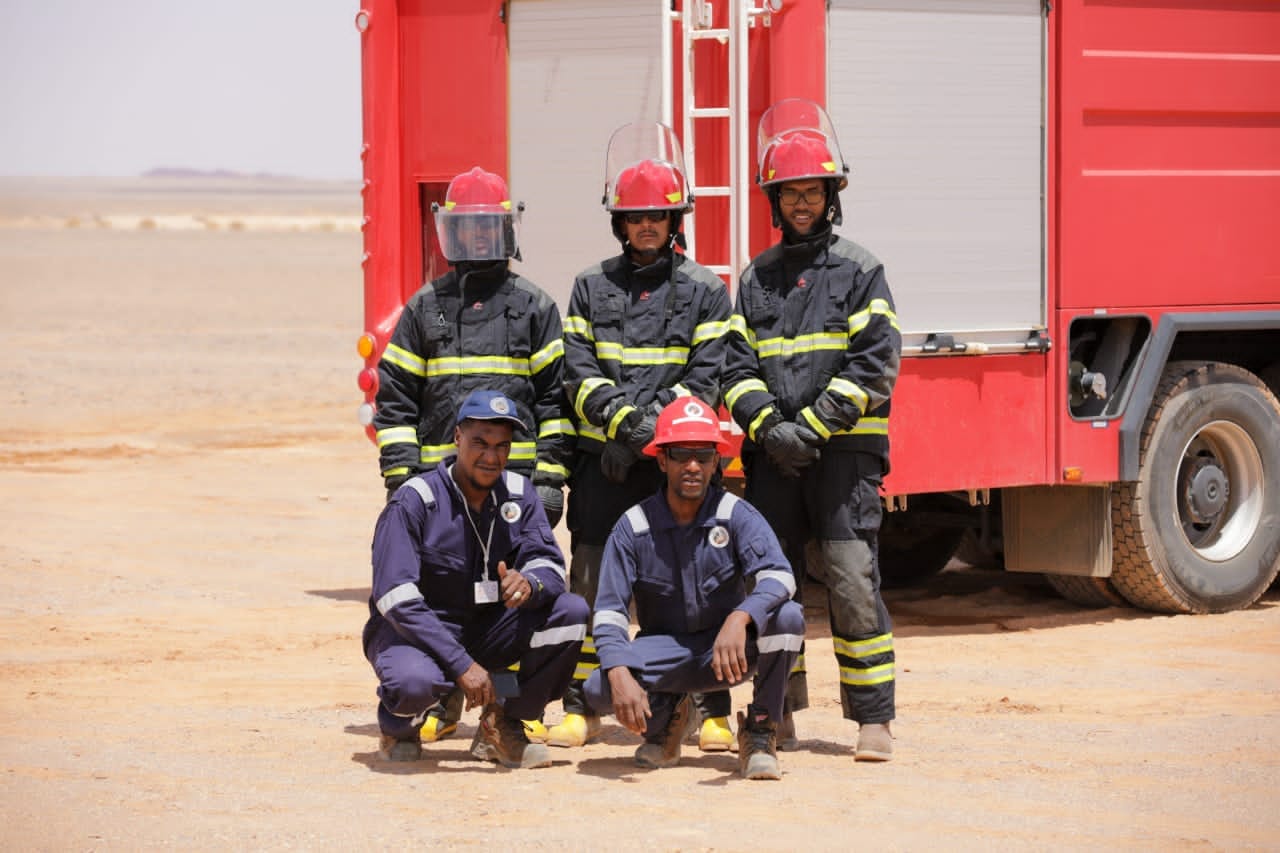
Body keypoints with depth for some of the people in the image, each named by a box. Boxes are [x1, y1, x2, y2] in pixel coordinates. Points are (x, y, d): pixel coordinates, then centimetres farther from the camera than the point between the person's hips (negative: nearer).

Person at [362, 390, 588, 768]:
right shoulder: (414, 502, -18)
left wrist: (530, 583, -37)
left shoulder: (518, 493, -1)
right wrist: (461, 666, -33)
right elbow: (396, 599, -26)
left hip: (487, 630, 5)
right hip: (413, 632, -5)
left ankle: (503, 724, -1)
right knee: (414, 680, -39)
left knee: (572, 611, -16)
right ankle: (399, 725, 1)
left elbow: (550, 564, -9)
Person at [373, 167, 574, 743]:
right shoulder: (426, 309, 10)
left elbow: (555, 398, 5)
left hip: (517, 479, -1)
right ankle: (441, 704, 13)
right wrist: (401, 478, 1)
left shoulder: (534, 307, 7)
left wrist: (551, 478, -3)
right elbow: (395, 400, 9)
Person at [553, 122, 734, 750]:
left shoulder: (704, 291, 5)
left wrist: (652, 429, -14)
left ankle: (712, 711, 1)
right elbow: (577, 370, 2)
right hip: (602, 462, 2)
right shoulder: (592, 288, 11)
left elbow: (706, 379, -2)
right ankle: (581, 710, 9)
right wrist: (623, 419, -15)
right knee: (590, 583, 2)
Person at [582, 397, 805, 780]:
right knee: (600, 688, -29)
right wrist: (619, 675, -34)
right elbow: (609, 611, -14)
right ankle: (665, 715, 7)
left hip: (730, 646, 0)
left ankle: (760, 733, -11)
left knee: (787, 616, -30)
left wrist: (739, 619, -47)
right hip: (665, 653, 0)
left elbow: (778, 575, -26)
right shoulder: (634, 526, -9)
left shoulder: (735, 515, -11)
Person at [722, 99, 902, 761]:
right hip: (773, 456, 4)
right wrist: (767, 426, -9)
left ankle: (873, 718, -5)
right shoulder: (757, 278, 14)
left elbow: (873, 364, -6)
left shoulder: (859, 271, 2)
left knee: (852, 580, -10)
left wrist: (814, 424, -14)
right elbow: (737, 364, 8)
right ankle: (779, 712, 16)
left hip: (844, 451, -4)